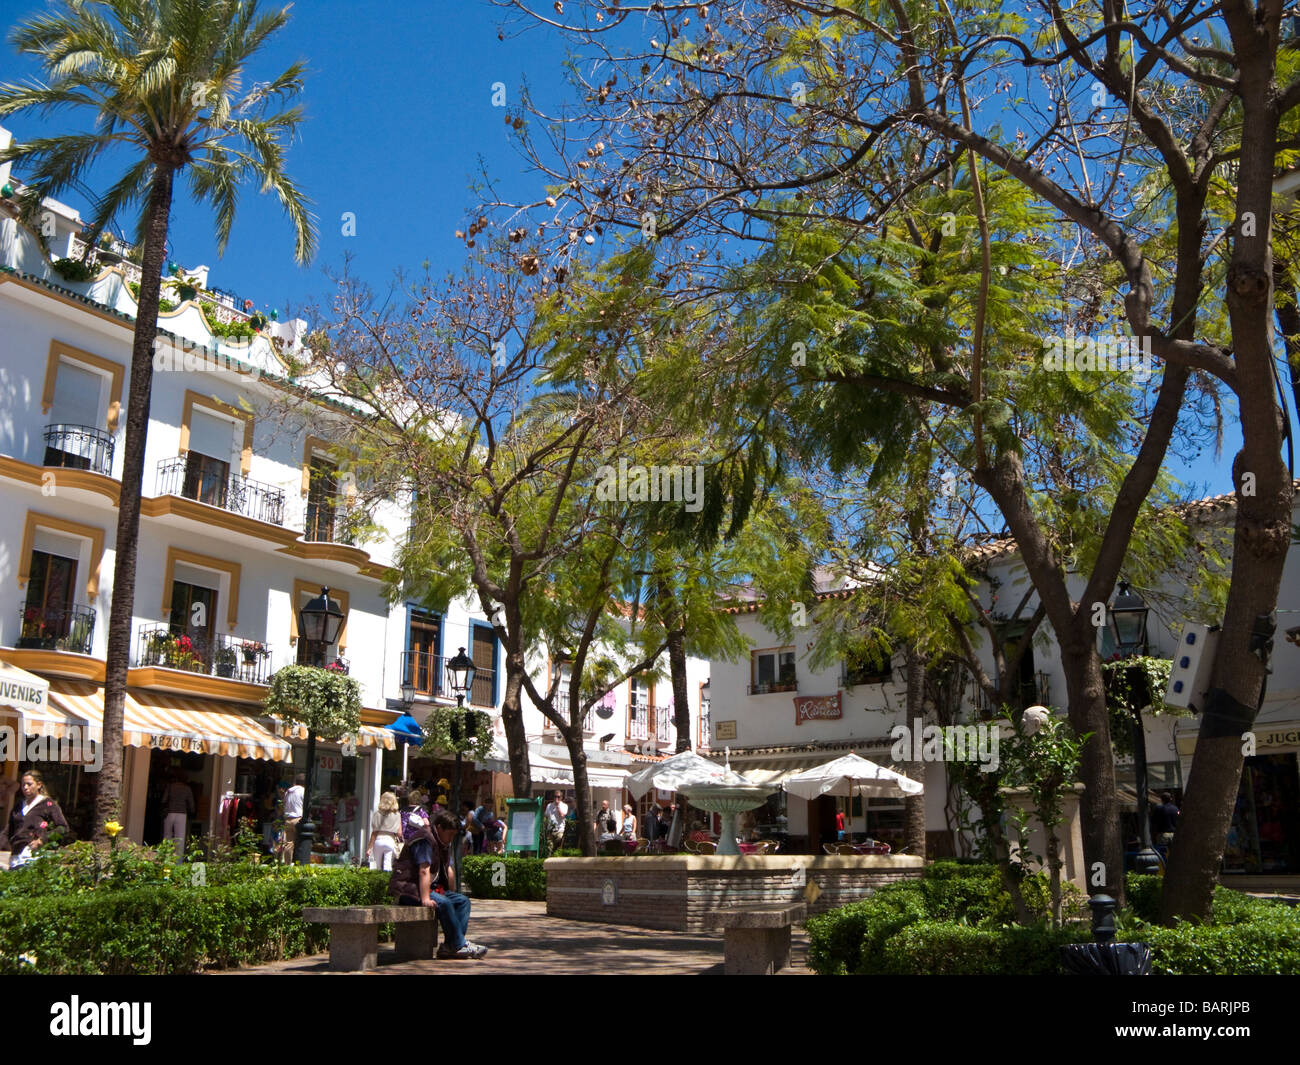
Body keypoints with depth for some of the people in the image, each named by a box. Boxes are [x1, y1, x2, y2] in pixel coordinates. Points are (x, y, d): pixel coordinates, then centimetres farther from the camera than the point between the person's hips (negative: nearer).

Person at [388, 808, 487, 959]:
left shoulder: (444, 843, 16)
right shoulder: (425, 840, -16)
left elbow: (449, 870, 18)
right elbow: (424, 870, -25)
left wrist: (453, 894, 11)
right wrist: (425, 899, -32)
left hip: (432, 887, 10)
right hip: (407, 888, -10)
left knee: (463, 901, -4)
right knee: (443, 903, -31)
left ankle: (449, 946, -15)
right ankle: (459, 945, -20)